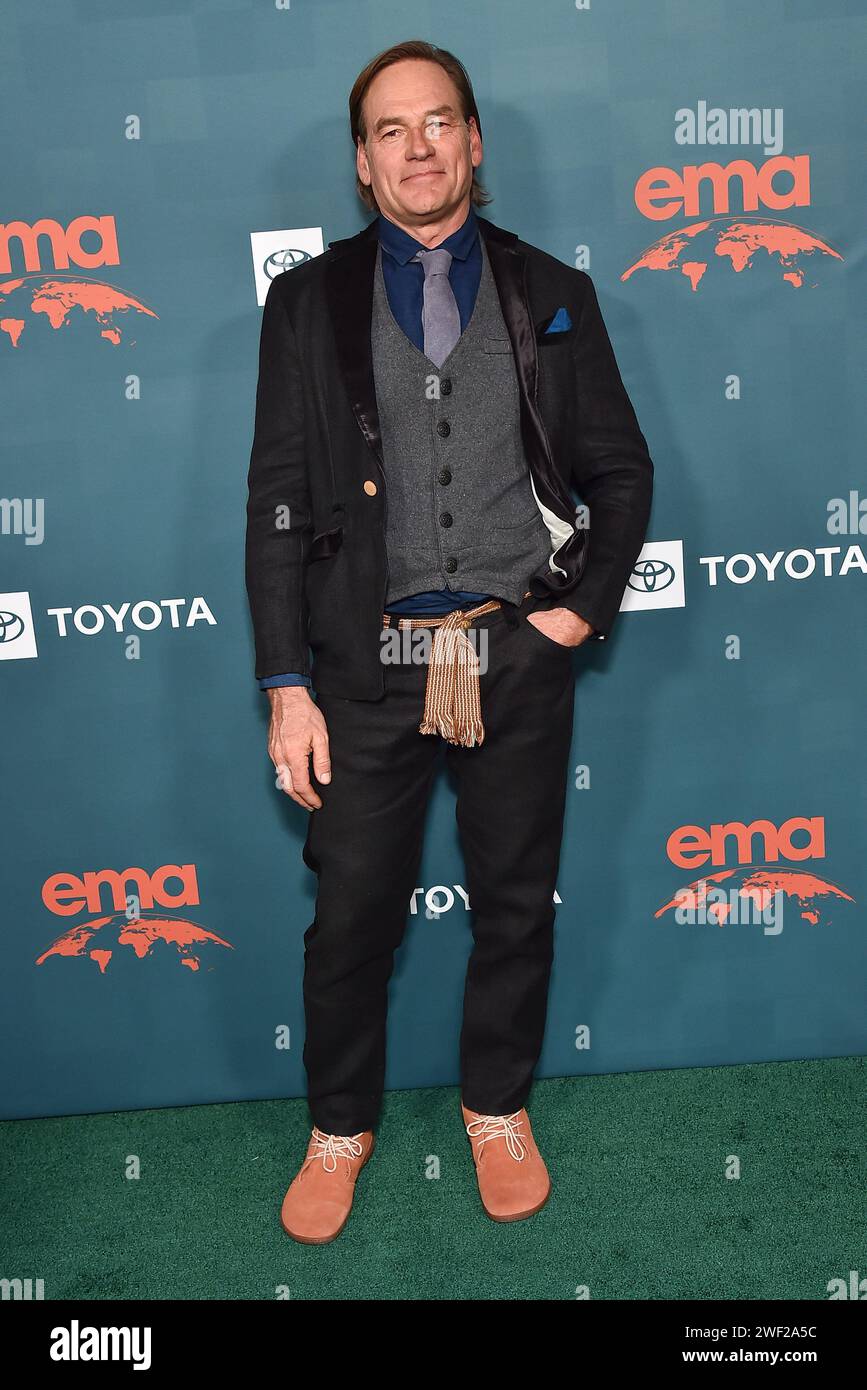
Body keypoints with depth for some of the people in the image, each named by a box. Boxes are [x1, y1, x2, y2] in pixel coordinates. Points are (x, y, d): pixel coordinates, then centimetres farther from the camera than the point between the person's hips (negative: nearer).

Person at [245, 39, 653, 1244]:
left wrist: (587, 605, -3)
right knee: (351, 916, 8)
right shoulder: (308, 300, 5)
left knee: (517, 902, 13)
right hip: (369, 661, -1)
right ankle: (340, 1128, 33)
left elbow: (622, 471, 11)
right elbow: (277, 501, 1)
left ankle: (498, 1109, 37)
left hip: (520, 658, 1)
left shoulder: (553, 295, 8)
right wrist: (287, 687, -5)